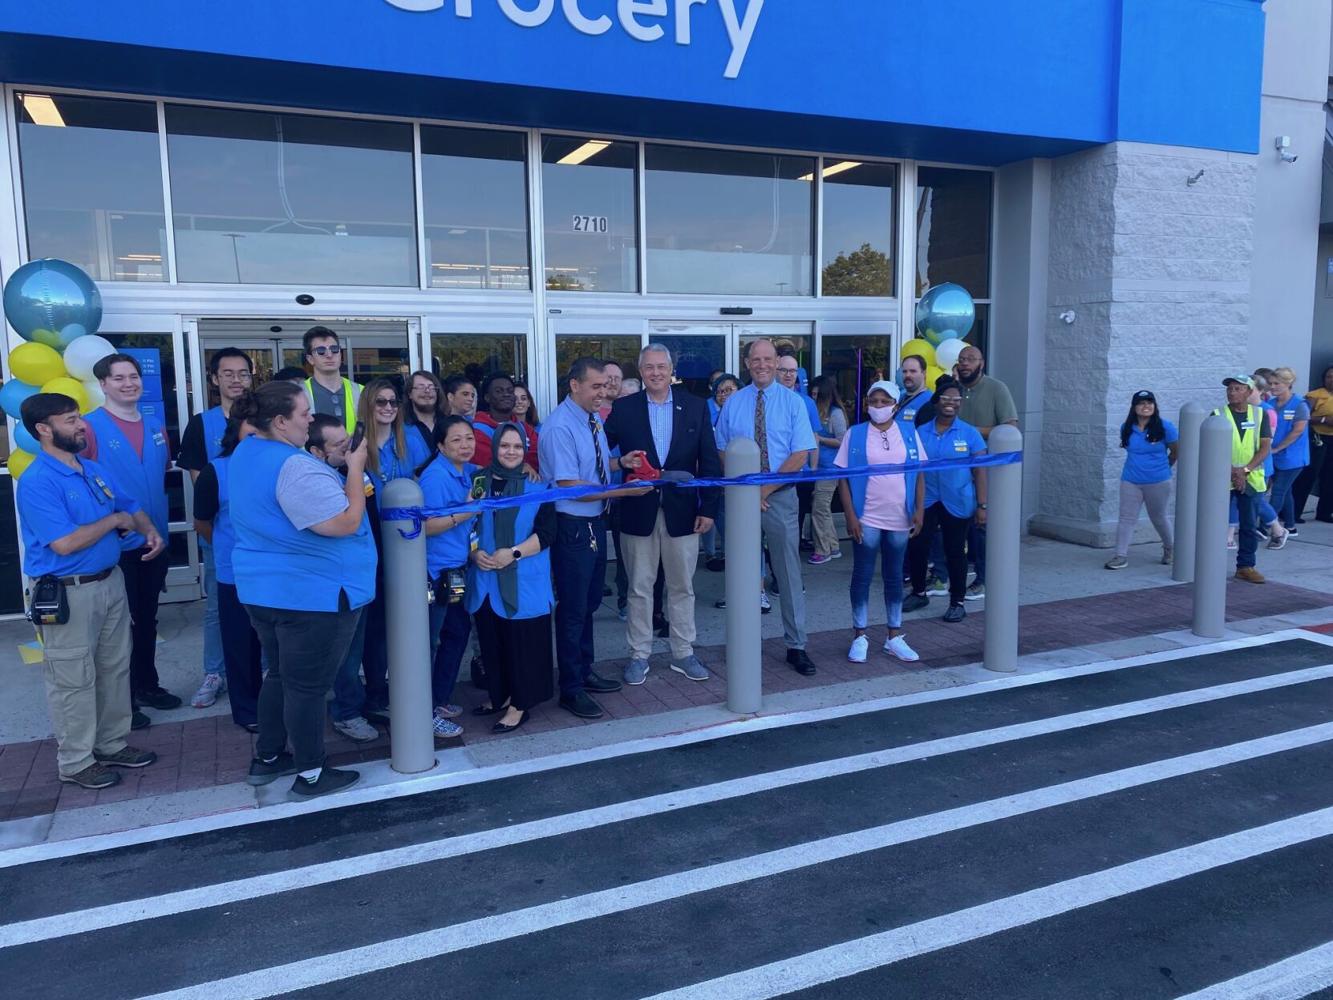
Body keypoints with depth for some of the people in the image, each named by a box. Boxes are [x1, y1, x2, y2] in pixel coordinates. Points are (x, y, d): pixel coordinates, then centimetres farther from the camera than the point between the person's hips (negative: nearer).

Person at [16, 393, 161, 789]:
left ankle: (112, 744, 32)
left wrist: (150, 530, 0)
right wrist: (114, 521, -13)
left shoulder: (94, 469, 7)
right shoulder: (37, 482, -19)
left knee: (114, 668, 17)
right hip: (67, 594, -8)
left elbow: (129, 506, 20)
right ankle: (76, 762, 18)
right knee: (74, 680, 4)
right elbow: (65, 543, -25)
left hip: (111, 581, 8)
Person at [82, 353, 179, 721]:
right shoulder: (90, 427, -13)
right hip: (114, 544, -6)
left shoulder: (156, 427, 7)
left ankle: (147, 685, 32)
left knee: (147, 619, 18)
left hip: (154, 541, 6)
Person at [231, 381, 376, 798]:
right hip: (312, 592, -9)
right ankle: (310, 774, 17)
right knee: (308, 684, 3)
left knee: (281, 673, 22)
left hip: (262, 586, 10)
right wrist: (355, 470, -15)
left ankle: (267, 758, 34)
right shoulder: (295, 467, -26)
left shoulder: (246, 451, 6)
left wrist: (342, 472, 10)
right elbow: (346, 523, -25)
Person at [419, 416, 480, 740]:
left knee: (459, 631, 18)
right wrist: (466, 512, -24)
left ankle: (441, 699, 33)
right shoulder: (435, 476, -16)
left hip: (459, 568, 9)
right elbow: (427, 526, -20)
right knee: (429, 640, 0)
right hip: (437, 570, -9)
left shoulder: (469, 471, 9)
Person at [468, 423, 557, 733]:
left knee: (522, 641, 1)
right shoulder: (478, 482, 6)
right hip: (485, 579, 3)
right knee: (491, 640, 10)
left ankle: (520, 704, 13)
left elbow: (547, 532, -5)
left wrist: (514, 553, -16)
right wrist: (474, 552, -9)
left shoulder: (537, 486, 0)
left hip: (524, 582, -3)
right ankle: (499, 695, 28)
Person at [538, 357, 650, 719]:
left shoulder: (593, 419, 6)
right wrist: (625, 491, -24)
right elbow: (571, 486, -24)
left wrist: (620, 462, 0)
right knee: (573, 608, 4)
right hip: (572, 527, -9)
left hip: (596, 523, 9)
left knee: (590, 603, 21)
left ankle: (584, 672, 39)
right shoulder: (559, 427, -21)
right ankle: (571, 690, 19)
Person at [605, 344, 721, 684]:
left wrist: (708, 508, -3)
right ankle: (639, 656, 20)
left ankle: (683, 653, 24)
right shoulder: (624, 408, 0)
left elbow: (709, 461, 1)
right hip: (639, 511, 0)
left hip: (682, 510, 1)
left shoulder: (695, 407, 1)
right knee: (639, 587, 8)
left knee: (682, 586, 11)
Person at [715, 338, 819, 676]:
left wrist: (766, 489, -12)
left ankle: (796, 646, 10)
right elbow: (721, 453, 5)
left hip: (780, 496, -1)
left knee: (788, 572, 1)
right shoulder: (733, 403, 5)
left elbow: (800, 455, -6)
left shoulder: (793, 402, 0)